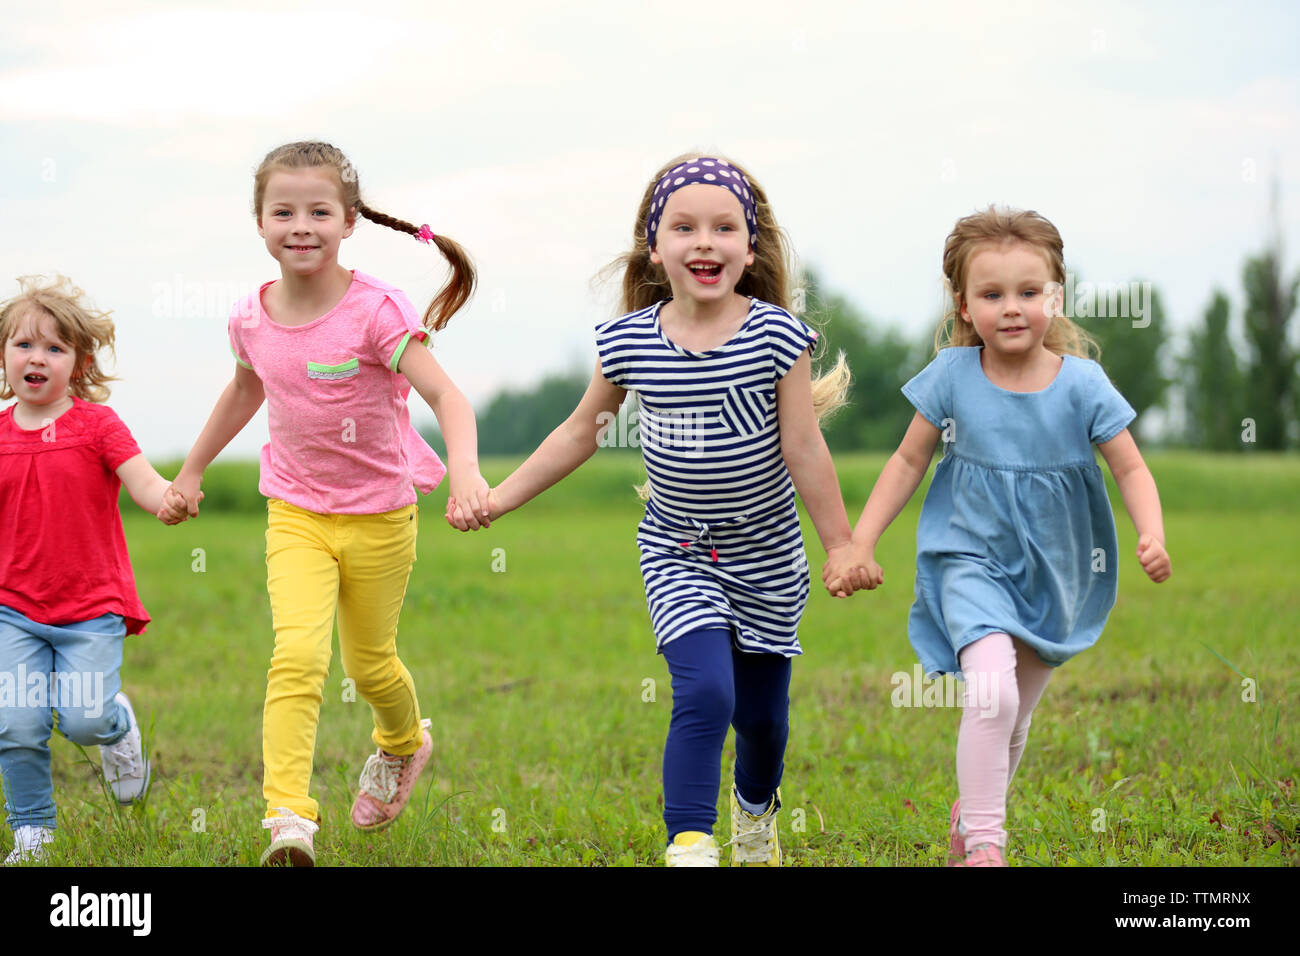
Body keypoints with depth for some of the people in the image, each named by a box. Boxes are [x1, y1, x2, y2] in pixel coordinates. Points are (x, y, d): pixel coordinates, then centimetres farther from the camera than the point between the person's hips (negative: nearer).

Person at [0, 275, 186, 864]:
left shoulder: (96, 424, -4)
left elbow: (146, 486, -14)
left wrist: (170, 499, -36)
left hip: (92, 608, -2)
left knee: (82, 718, -15)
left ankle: (118, 726, 22)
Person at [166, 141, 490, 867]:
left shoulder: (374, 311, -20)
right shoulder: (253, 319, -4)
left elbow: (446, 395, -26)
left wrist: (466, 472, -44)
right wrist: (191, 471, 28)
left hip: (378, 514, -2)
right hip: (296, 513, 2)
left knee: (369, 663, 14)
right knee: (298, 654, -18)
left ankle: (404, 744, 49)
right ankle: (290, 821, -22)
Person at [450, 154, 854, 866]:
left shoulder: (776, 336, -13)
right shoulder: (629, 341, -8)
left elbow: (804, 451, -8)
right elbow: (581, 433, 6)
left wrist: (842, 549, -5)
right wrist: (500, 498, 6)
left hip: (767, 560, 0)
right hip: (677, 555, 0)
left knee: (761, 712, 13)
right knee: (704, 693, -21)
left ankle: (756, 813, 44)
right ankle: (688, 848, -16)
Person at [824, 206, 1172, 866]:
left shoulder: (1082, 384, -10)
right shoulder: (952, 376, -9)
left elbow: (1131, 469, -4)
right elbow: (909, 461, 2)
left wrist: (1152, 537, -22)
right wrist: (859, 544, -1)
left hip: (1052, 574, 2)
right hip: (971, 560, -2)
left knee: (1014, 721, 15)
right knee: (992, 694, -26)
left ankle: (971, 813, 43)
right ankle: (984, 842, -17)